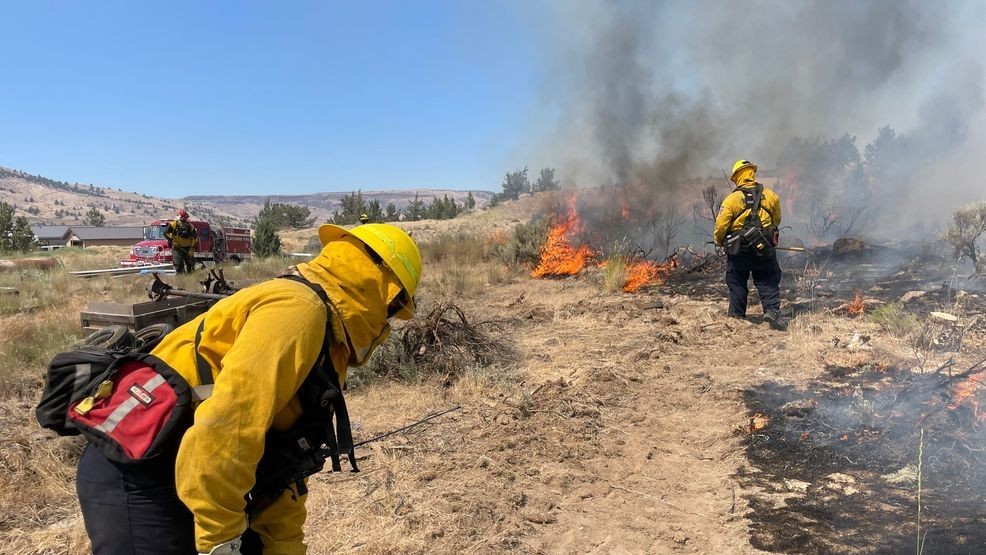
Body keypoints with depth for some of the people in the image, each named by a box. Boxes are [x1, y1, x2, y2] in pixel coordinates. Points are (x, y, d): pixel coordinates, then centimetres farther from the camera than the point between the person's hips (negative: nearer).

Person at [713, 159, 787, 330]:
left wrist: (719, 241, 9)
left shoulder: (732, 199, -9)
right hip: (763, 248, 1)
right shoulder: (770, 196, 0)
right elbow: (777, 220, 13)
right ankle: (772, 310, -9)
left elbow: (720, 226, -10)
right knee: (768, 282, 8)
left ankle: (736, 316, 16)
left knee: (737, 284, 11)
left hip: (738, 250, -1)